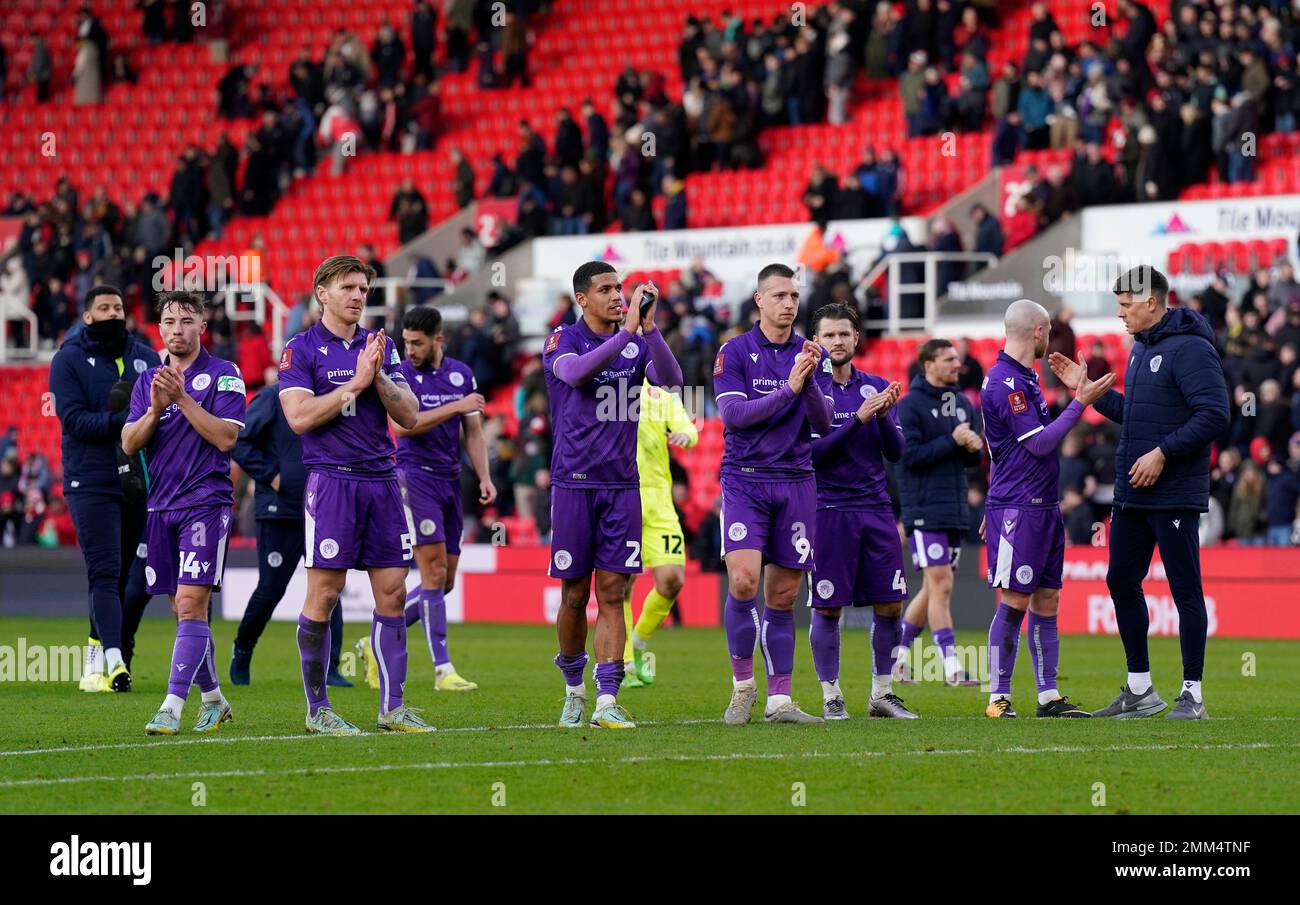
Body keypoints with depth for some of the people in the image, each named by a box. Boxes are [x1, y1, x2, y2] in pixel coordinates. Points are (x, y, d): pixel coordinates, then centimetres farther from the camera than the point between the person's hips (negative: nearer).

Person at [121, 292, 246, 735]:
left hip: (206, 503, -6)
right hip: (161, 506, 6)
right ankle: (212, 699, 23)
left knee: (191, 604, -14)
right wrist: (156, 408, -12)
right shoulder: (148, 380, 12)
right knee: (182, 610, 9)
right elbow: (129, 444, 5)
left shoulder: (224, 375, -2)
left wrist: (182, 398, -17)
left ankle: (172, 708, -20)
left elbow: (226, 437, -12)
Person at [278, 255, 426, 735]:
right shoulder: (301, 349, -1)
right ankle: (317, 708, 4)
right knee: (323, 596, -5)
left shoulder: (381, 346, 13)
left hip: (382, 480, 5)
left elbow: (409, 415, 8)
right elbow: (299, 417, -13)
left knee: (392, 593, 3)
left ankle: (392, 706, 7)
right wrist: (355, 384, -14)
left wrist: (379, 377, -8)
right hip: (331, 478, -5)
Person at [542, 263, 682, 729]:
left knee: (612, 593, -3)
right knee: (575, 595, 3)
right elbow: (574, 372, -25)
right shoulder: (564, 340, -3)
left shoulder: (635, 343, 8)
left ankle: (607, 700, -7)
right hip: (575, 482, -3)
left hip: (622, 484, 3)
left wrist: (649, 329, -21)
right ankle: (573, 688, 23)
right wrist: (626, 331, -30)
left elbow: (671, 380, -9)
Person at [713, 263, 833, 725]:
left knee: (783, 596, 4)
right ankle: (742, 684, -1)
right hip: (744, 479, -3)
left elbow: (822, 420, 0)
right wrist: (787, 388, -20)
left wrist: (810, 381, -18)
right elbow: (732, 414, -12)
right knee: (743, 580, -18)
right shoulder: (733, 352, -1)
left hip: (795, 481, 3)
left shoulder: (813, 354, 7)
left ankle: (779, 700, 8)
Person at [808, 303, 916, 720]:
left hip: (876, 508, 4)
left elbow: (896, 451, 6)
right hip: (829, 509, -4)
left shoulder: (877, 387, 11)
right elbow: (813, 452, -12)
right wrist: (858, 419, -19)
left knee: (890, 604, 3)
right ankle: (831, 697, 8)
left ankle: (882, 694, 15)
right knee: (827, 608, -2)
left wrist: (884, 415, -12)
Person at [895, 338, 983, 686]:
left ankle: (898, 651, 22)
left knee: (933, 589, 10)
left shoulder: (962, 403, 14)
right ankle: (951, 667, -11)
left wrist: (974, 448, -5)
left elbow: (973, 459, 17)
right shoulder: (911, 405, -7)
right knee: (940, 585, -10)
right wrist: (952, 441, -18)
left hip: (956, 510, 7)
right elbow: (910, 454, -15)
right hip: (925, 510, -7)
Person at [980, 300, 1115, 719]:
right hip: (1017, 510, -10)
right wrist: (1080, 403, -15)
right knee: (1014, 603, -7)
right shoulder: (1004, 382, -15)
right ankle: (998, 697, -2)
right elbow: (1039, 444, -18)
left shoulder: (1025, 378, 16)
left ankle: (1049, 696, 11)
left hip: (1044, 507, 10)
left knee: (1047, 601, 9)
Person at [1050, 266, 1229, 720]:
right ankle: (1139, 691, 21)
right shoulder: (1141, 349, 16)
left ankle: (1192, 695, 3)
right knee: (1121, 581, 12)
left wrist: (1163, 452, -21)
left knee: (1185, 589, -3)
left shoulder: (1190, 349, -13)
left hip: (1174, 495, -10)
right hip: (1131, 495, 10)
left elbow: (1213, 414, -20)